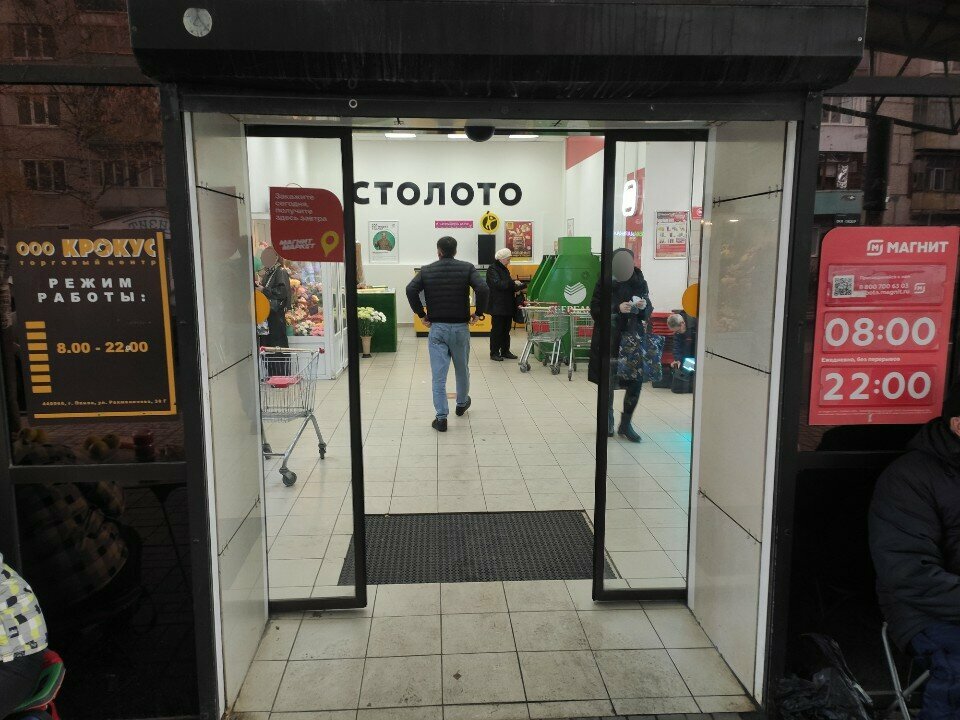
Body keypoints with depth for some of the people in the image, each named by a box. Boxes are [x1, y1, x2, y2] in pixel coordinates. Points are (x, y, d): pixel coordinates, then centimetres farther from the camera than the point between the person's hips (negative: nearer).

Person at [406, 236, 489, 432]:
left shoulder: (426, 270, 3)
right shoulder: (467, 268, -1)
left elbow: (411, 290, -11)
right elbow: (483, 289, -16)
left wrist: (421, 314, -3)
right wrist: (479, 313, -5)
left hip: (436, 328, 0)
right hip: (460, 327, 0)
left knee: (439, 374, 0)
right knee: (462, 369, 20)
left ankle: (441, 417, -3)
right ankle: (462, 403, 41)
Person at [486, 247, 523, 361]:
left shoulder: (504, 269, 17)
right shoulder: (492, 270, -9)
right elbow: (498, 284, -21)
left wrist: (516, 288, 4)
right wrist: (513, 283, -20)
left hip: (508, 306, 8)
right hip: (497, 306, -8)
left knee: (506, 329, 11)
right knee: (497, 329, -3)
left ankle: (505, 351, 19)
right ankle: (494, 353, 4)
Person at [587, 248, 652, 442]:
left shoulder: (639, 282, 4)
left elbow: (648, 312, 11)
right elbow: (595, 311, -7)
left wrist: (644, 306, -12)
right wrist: (617, 309, -20)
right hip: (609, 340, -2)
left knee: (636, 382, -1)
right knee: (608, 382, 6)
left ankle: (626, 424, 16)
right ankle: (608, 421, 27)